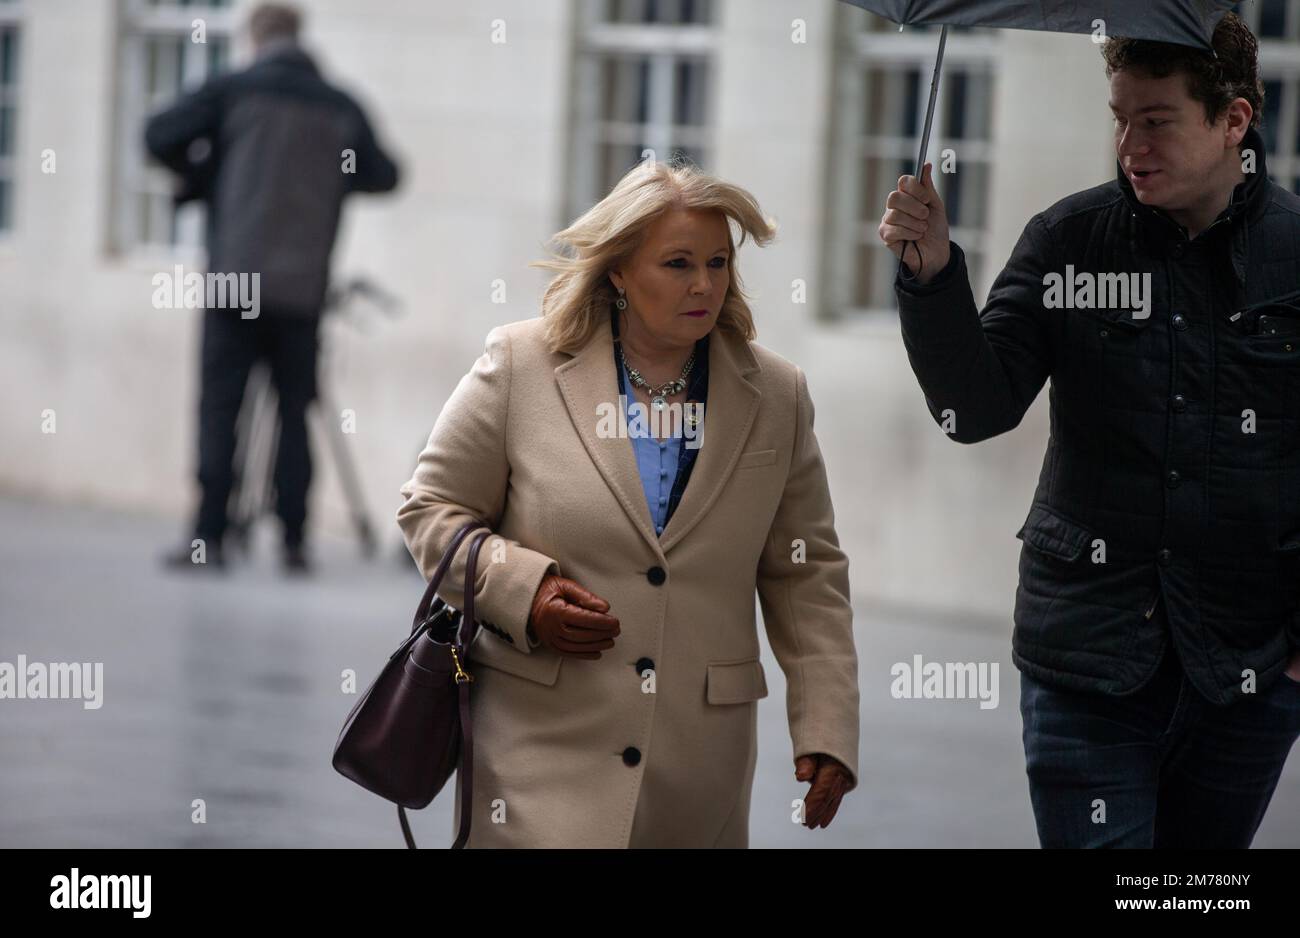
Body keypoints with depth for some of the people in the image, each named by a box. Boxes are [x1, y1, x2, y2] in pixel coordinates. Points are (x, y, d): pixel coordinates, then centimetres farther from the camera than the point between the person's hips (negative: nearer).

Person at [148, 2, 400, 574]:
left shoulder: (234, 91, -1)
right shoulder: (341, 108, 5)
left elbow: (160, 136, -3)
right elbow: (383, 177, 10)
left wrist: (201, 175, 16)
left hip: (237, 275, -2)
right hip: (303, 288, 2)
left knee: (219, 407, -1)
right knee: (294, 413, 8)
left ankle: (209, 538, -6)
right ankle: (293, 543, 5)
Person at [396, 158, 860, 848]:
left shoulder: (776, 396, 8)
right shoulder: (522, 365, 1)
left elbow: (806, 575, 10)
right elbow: (430, 508, 6)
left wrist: (826, 732, 3)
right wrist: (521, 591, -11)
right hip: (541, 737, -2)